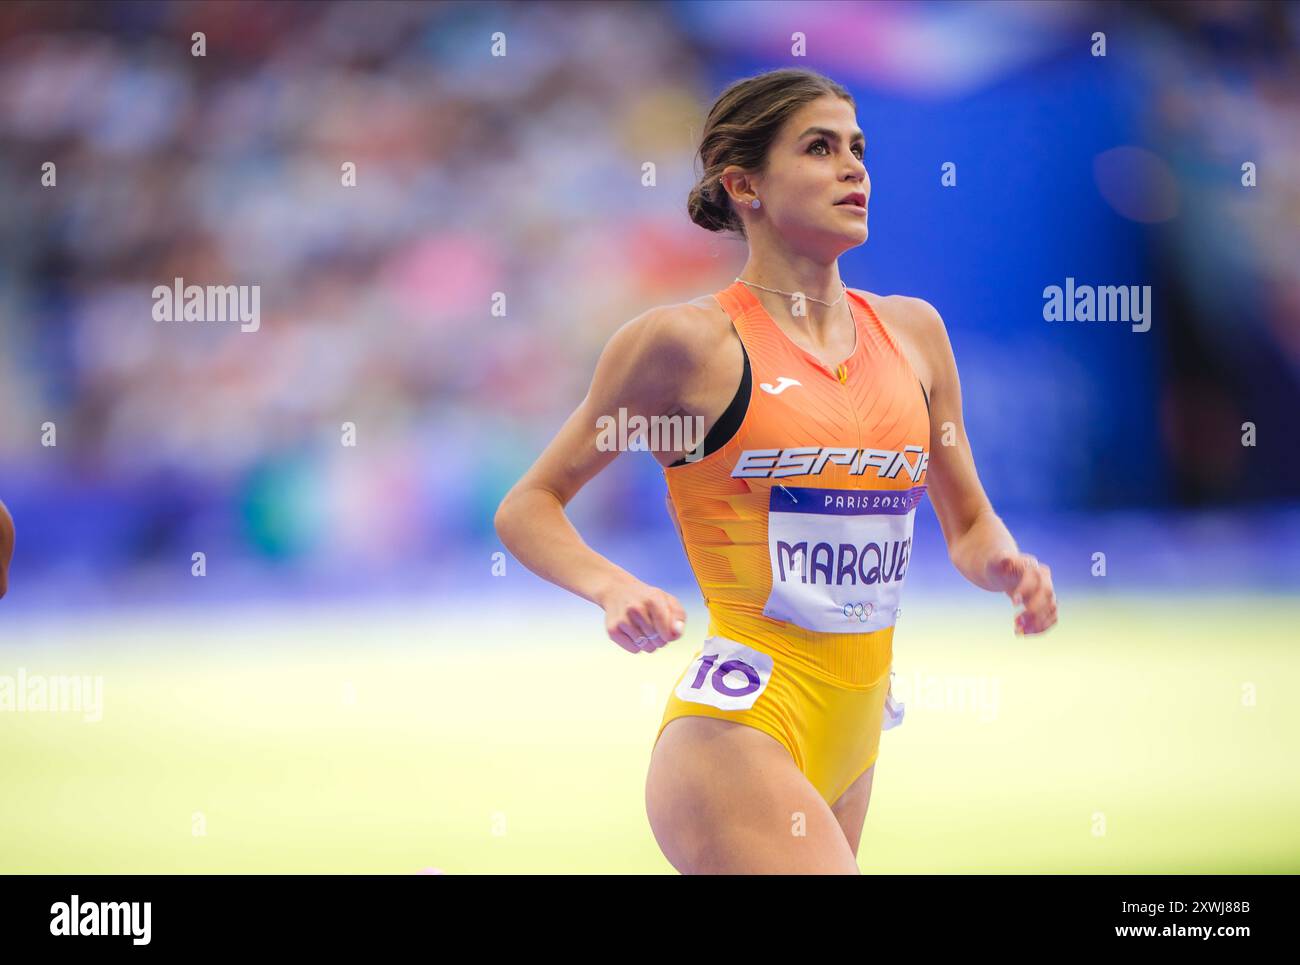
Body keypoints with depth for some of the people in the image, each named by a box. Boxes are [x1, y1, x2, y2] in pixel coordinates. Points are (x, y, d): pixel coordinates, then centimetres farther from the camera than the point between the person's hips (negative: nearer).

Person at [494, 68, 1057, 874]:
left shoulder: (912, 332, 12)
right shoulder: (691, 341, -5)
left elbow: (969, 523, 22)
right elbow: (528, 507, 2)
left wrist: (1005, 565, -1)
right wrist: (614, 588, -17)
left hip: (851, 746, 7)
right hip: (737, 730, -7)